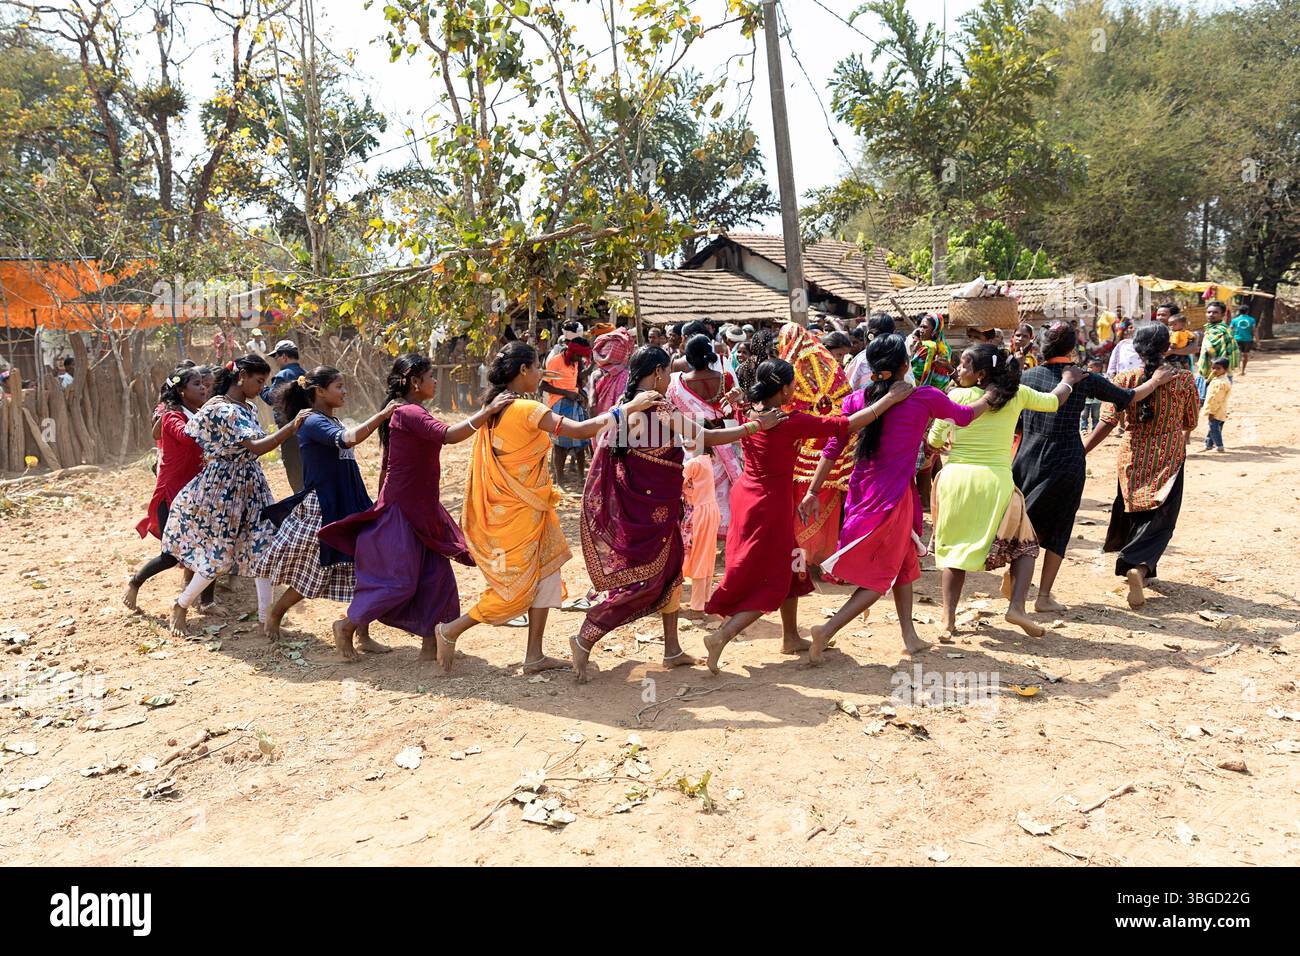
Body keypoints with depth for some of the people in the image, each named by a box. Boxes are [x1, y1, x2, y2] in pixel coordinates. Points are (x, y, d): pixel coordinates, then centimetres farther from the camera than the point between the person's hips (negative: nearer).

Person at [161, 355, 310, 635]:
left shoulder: (247, 407, 8)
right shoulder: (221, 410, -20)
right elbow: (257, 447, -29)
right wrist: (292, 426, -34)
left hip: (251, 486, 8)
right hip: (223, 488, -8)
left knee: (263, 548, 2)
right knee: (218, 556, 2)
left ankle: (266, 616, 7)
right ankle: (181, 606, 25)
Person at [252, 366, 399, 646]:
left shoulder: (333, 421, 13)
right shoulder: (313, 423, -17)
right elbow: (349, 439, -35)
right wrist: (381, 415, -30)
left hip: (345, 506, 8)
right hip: (319, 509, -8)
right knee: (311, 577, 7)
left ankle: (363, 636, 8)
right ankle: (274, 617, 32)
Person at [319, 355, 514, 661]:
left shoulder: (401, 411, 12)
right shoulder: (410, 413, -19)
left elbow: (386, 464, 17)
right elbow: (449, 435, -35)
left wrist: (383, 501, 23)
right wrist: (487, 411, -38)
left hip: (421, 509, 10)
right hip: (402, 509, -10)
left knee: (435, 574, 8)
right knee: (398, 581, -1)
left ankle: (430, 642, 15)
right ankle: (347, 625, 17)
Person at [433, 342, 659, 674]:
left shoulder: (493, 407, 7)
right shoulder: (527, 410, -20)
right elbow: (580, 430, -26)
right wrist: (628, 407, -21)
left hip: (517, 509, 9)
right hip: (519, 513, -9)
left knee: (545, 576, 12)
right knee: (518, 590, 4)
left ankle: (534, 656, 17)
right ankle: (450, 630, 15)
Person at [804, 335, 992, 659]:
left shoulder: (856, 400, 0)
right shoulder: (926, 398, -7)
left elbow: (832, 449, 0)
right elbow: (965, 416, 11)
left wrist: (813, 492, 6)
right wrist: (992, 395, 29)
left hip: (861, 492, 5)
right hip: (895, 496, -5)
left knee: (904, 563, 20)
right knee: (881, 576, 4)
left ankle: (910, 637, 25)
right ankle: (828, 629, -11)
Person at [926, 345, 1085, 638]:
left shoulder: (956, 396, -1)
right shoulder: (1017, 394, 4)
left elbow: (934, 440, 3)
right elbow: (1053, 401, 22)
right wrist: (1068, 380, 42)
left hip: (956, 479, 0)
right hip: (996, 482, 0)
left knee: (954, 548, 12)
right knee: (1024, 546, 17)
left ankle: (948, 619, 5)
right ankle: (1016, 606, -2)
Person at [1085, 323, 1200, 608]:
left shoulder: (1125, 379, -8)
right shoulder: (1184, 380, -7)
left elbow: (1108, 421, -15)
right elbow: (1191, 423, 3)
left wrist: (1082, 452, -12)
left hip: (1133, 457, 1)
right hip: (1169, 458, -1)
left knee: (1134, 513, 20)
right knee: (1159, 518, 2)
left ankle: (1141, 571, 32)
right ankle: (1139, 565, -23)